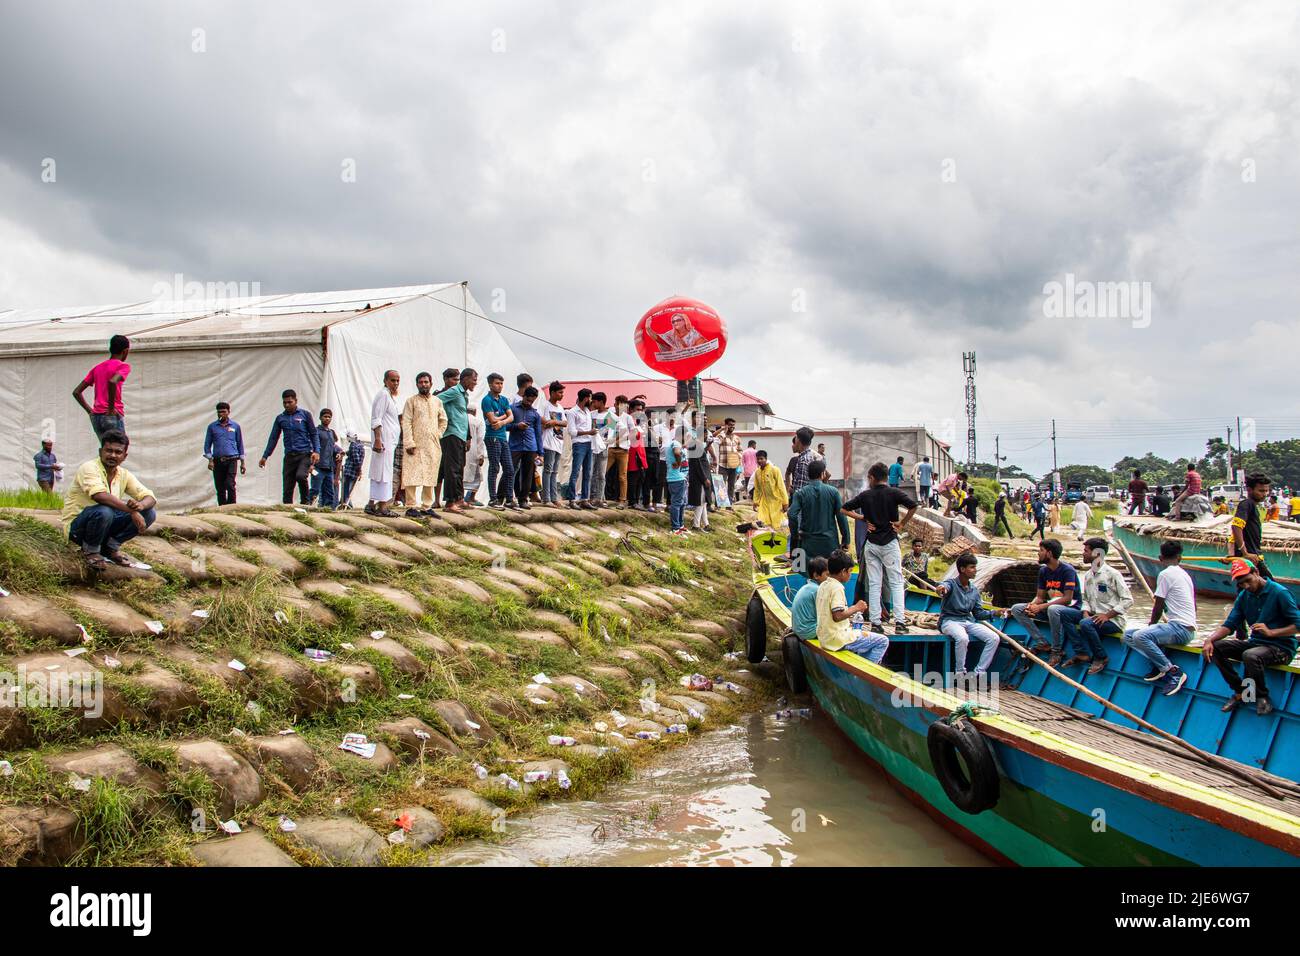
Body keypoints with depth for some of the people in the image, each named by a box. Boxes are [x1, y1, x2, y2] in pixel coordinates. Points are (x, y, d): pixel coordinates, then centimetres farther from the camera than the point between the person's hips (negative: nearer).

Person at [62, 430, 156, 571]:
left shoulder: (124, 475, 3)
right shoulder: (89, 468, -17)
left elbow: (150, 498, -3)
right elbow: (100, 495, -36)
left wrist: (140, 505, -27)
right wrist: (131, 510, -36)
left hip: (104, 524, 6)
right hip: (76, 527, -6)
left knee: (148, 513, -8)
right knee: (104, 511, -38)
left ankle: (111, 547, 2)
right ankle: (90, 551, -10)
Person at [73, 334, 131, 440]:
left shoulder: (97, 368, 17)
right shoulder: (123, 366, -3)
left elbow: (76, 392, 13)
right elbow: (112, 382, -25)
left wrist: (89, 410, 12)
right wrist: (111, 409, -17)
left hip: (96, 417, 7)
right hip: (113, 416, -7)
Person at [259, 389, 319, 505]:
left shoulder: (305, 414, 4)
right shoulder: (280, 418, 13)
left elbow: (314, 434, 4)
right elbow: (273, 438, 17)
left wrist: (316, 451, -9)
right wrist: (265, 456, 12)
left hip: (305, 454, -4)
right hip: (289, 456, 4)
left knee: (300, 476, -28)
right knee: (287, 489, 1)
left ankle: (306, 502, -9)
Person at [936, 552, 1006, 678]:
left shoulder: (974, 590, 13)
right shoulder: (951, 584, -6)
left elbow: (978, 613, 15)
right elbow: (945, 587, -33)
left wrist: (995, 613, -2)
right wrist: (941, 589, -59)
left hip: (969, 621, 6)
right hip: (950, 620, -6)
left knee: (994, 638, -13)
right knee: (963, 638, -38)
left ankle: (979, 672, -8)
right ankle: (959, 673, -19)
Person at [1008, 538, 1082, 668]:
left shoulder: (1067, 570, -16)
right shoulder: (1043, 571, 6)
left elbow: (1067, 599, -23)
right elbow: (1040, 596, 8)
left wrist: (1041, 607, -27)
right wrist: (1032, 604, -16)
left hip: (1072, 610, -7)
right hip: (1051, 607, 7)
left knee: (1053, 609, -42)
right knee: (1016, 609, -7)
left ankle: (1057, 651, -24)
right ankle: (1043, 643, -11)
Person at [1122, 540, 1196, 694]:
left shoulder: (1166, 574, -10)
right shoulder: (1185, 574, 17)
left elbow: (1158, 606, -7)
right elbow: (1193, 605, 27)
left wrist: (1152, 623, 13)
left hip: (1180, 628, -9)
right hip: (1187, 627, 9)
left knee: (1139, 636, -30)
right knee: (1128, 635, 6)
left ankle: (1174, 672, -22)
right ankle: (1162, 665, -7)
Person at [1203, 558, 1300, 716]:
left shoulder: (1280, 593, -13)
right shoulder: (1243, 597, 5)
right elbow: (1229, 625, 0)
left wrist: (1271, 632, -27)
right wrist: (1210, 639, -17)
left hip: (1281, 648, -7)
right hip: (1255, 643, 7)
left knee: (1250, 656, -36)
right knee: (1216, 647, -10)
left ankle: (1262, 697, -11)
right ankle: (1240, 691, -2)